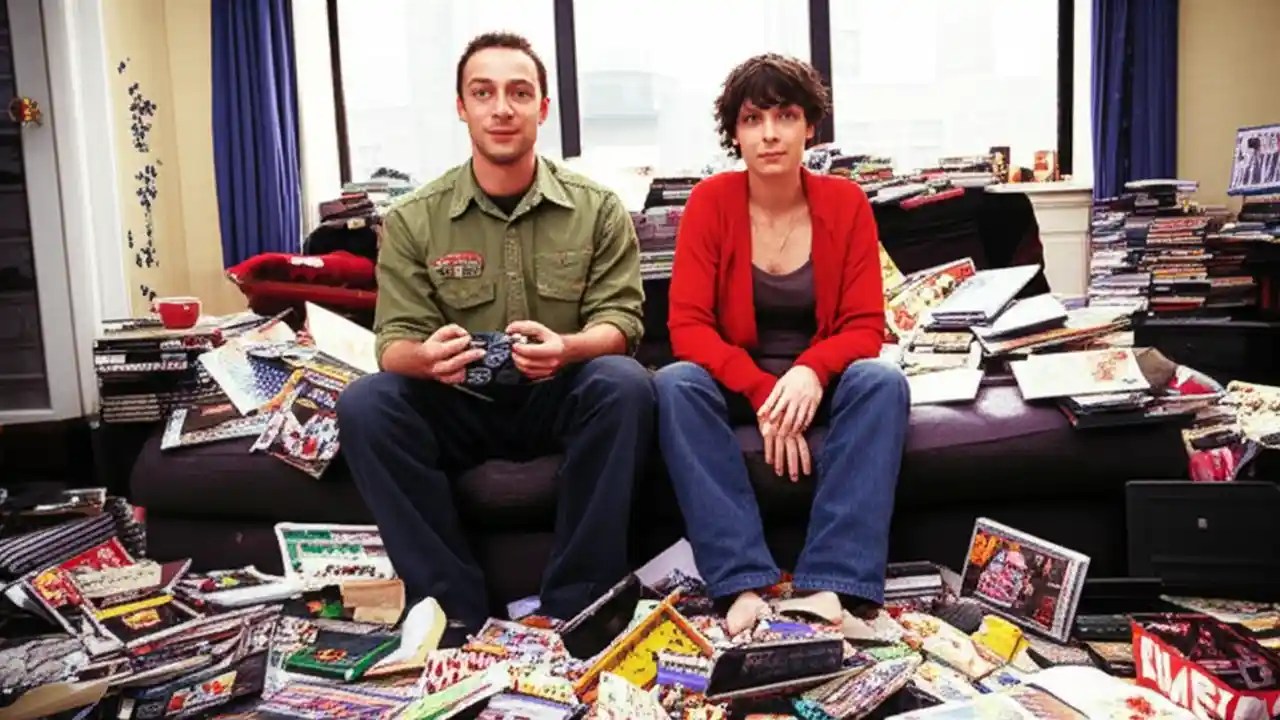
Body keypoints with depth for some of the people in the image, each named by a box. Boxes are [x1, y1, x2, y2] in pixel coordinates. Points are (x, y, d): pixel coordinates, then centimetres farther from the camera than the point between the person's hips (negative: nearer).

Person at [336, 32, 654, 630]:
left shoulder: (598, 209, -1)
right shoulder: (412, 219, -1)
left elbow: (620, 320, -6)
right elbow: (393, 343, -4)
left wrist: (565, 348, -31)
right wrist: (425, 357, -31)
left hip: (559, 399, 0)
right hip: (457, 405, 1)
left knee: (624, 384, -32)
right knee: (364, 404, -26)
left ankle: (574, 608, -20)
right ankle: (457, 611, -17)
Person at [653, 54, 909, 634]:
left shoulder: (845, 202, -5)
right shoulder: (710, 201, -8)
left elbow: (865, 327, -8)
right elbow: (688, 326, -14)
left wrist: (809, 372, -29)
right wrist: (763, 391, -28)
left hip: (820, 382, 1)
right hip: (736, 384, 0)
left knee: (883, 381, -30)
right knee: (675, 383, -31)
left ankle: (831, 586, -35)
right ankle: (742, 585, -35)